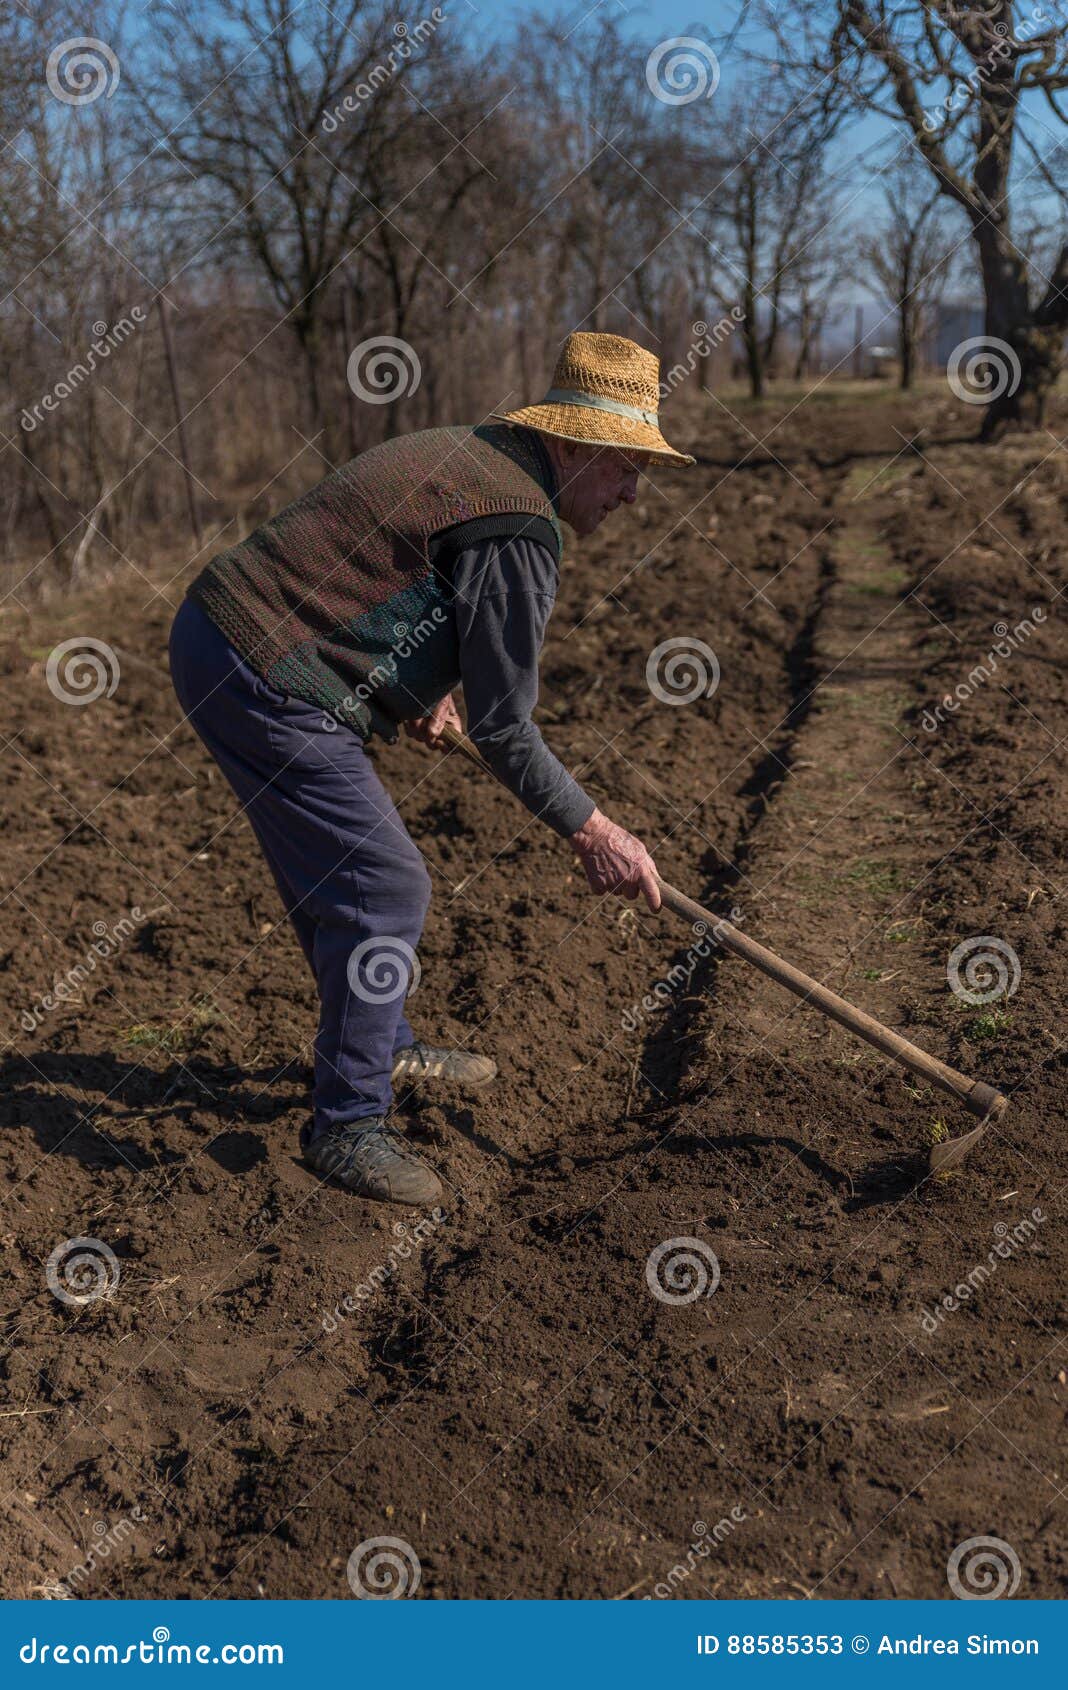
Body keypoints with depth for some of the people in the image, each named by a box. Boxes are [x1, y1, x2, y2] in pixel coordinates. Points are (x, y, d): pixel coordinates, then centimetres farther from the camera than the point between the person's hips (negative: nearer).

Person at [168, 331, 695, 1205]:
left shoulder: (461, 453, 14)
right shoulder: (519, 528, -16)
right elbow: (503, 730, -14)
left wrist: (414, 682, 23)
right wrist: (593, 833, -5)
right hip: (264, 684, -11)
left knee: (342, 862, 22)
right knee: (384, 888, -7)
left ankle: (382, 1043, 40)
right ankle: (348, 1125, 5)